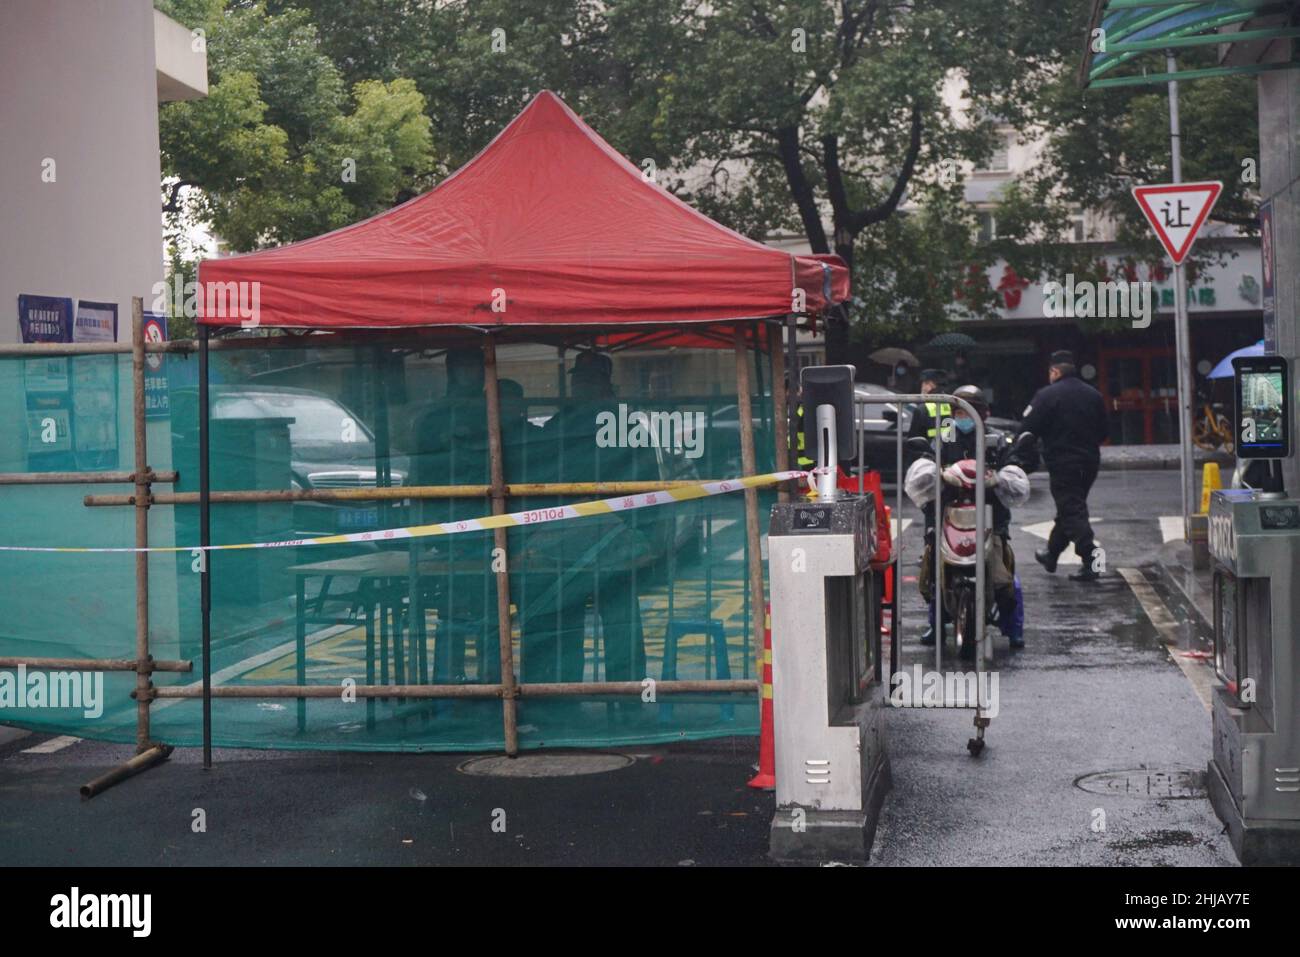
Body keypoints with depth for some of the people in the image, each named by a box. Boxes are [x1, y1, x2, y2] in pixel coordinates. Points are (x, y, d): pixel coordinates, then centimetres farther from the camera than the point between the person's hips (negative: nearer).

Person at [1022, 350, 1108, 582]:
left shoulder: (1047, 395, -11)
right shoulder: (1094, 395, 9)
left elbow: (1029, 428, -14)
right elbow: (1103, 431, 13)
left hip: (1062, 462, -7)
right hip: (1089, 462, 7)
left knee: (1072, 512, -6)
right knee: (1070, 508, 19)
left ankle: (1091, 561, -16)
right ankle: (1051, 554, 33)